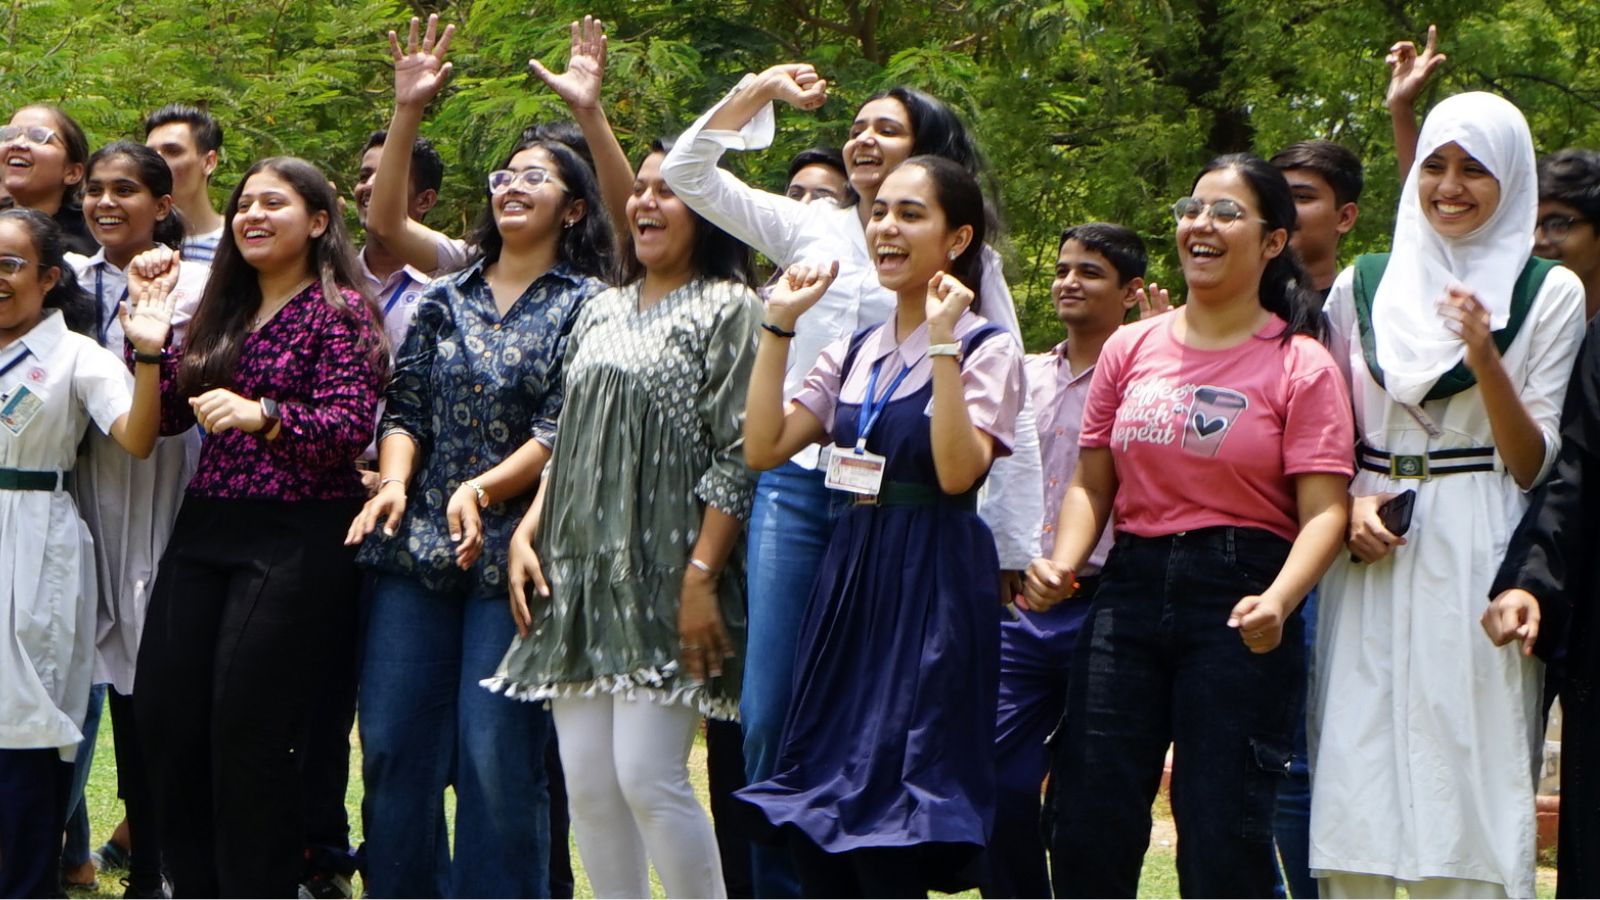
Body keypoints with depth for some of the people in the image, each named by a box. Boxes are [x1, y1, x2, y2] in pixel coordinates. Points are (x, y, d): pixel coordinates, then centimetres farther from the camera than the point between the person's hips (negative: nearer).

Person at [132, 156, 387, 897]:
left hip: (296, 538, -7)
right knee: (164, 716, 4)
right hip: (205, 527, 7)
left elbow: (351, 425, -15)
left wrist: (264, 415, -29)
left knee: (248, 730, -6)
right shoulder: (221, 310, 17)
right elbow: (168, 414, 16)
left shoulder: (339, 310, -5)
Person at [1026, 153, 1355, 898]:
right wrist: (1063, 561, -6)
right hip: (1130, 589, 4)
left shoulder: (1300, 365, -3)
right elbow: (1092, 482, 14)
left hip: (1238, 600, -4)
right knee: (1087, 830, 4)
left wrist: (1278, 601, -26)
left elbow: (1323, 510, -9)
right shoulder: (1131, 349, 10)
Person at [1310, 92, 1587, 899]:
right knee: (1354, 793, -2)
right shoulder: (1363, 286, 12)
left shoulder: (1549, 294, 4)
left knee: (1469, 788, -7)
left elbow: (1531, 466, 0)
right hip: (1372, 565, 3)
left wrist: (1486, 361, -16)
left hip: (1475, 565, -3)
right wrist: (1351, 505, -3)